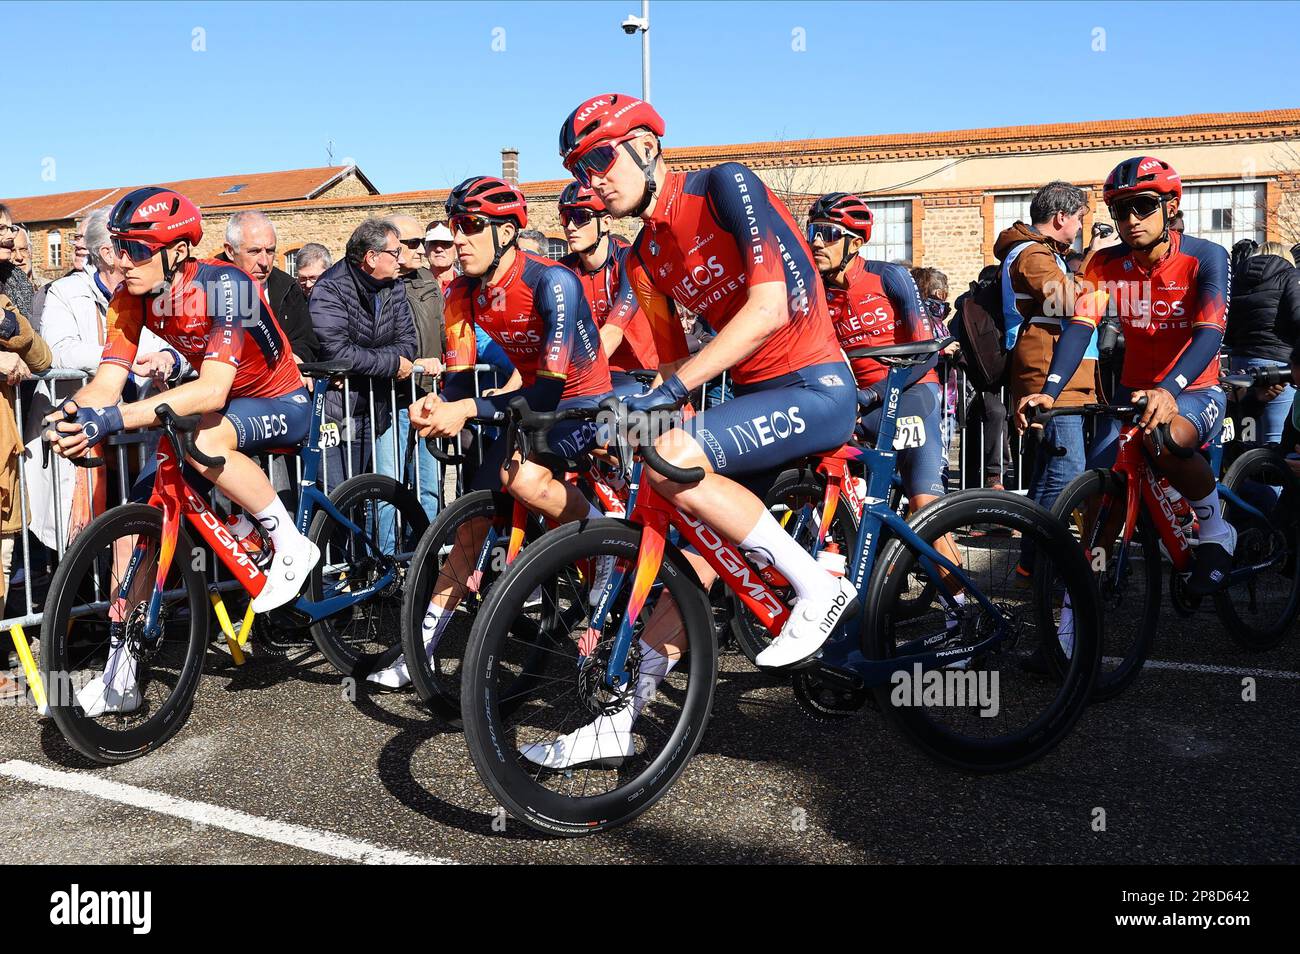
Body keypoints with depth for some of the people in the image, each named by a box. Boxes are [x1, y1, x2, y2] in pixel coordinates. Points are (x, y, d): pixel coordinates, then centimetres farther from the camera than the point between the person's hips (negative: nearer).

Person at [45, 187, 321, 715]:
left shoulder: (224, 286, -28)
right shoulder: (132, 298, -9)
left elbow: (213, 390, -39)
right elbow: (107, 381, -16)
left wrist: (115, 417, -47)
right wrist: (72, 415, -39)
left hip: (280, 405, -7)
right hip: (221, 406, 7)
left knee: (204, 440, -38)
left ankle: (292, 547, -13)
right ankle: (120, 678, 4)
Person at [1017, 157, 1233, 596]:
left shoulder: (1205, 258, -13)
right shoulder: (1106, 264, -4)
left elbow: (1210, 332, -26)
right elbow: (1079, 326, -18)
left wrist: (1168, 390, -46)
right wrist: (1049, 391, -36)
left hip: (1194, 392, -3)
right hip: (1134, 392, 4)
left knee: (1164, 437, -37)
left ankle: (1217, 534, -12)